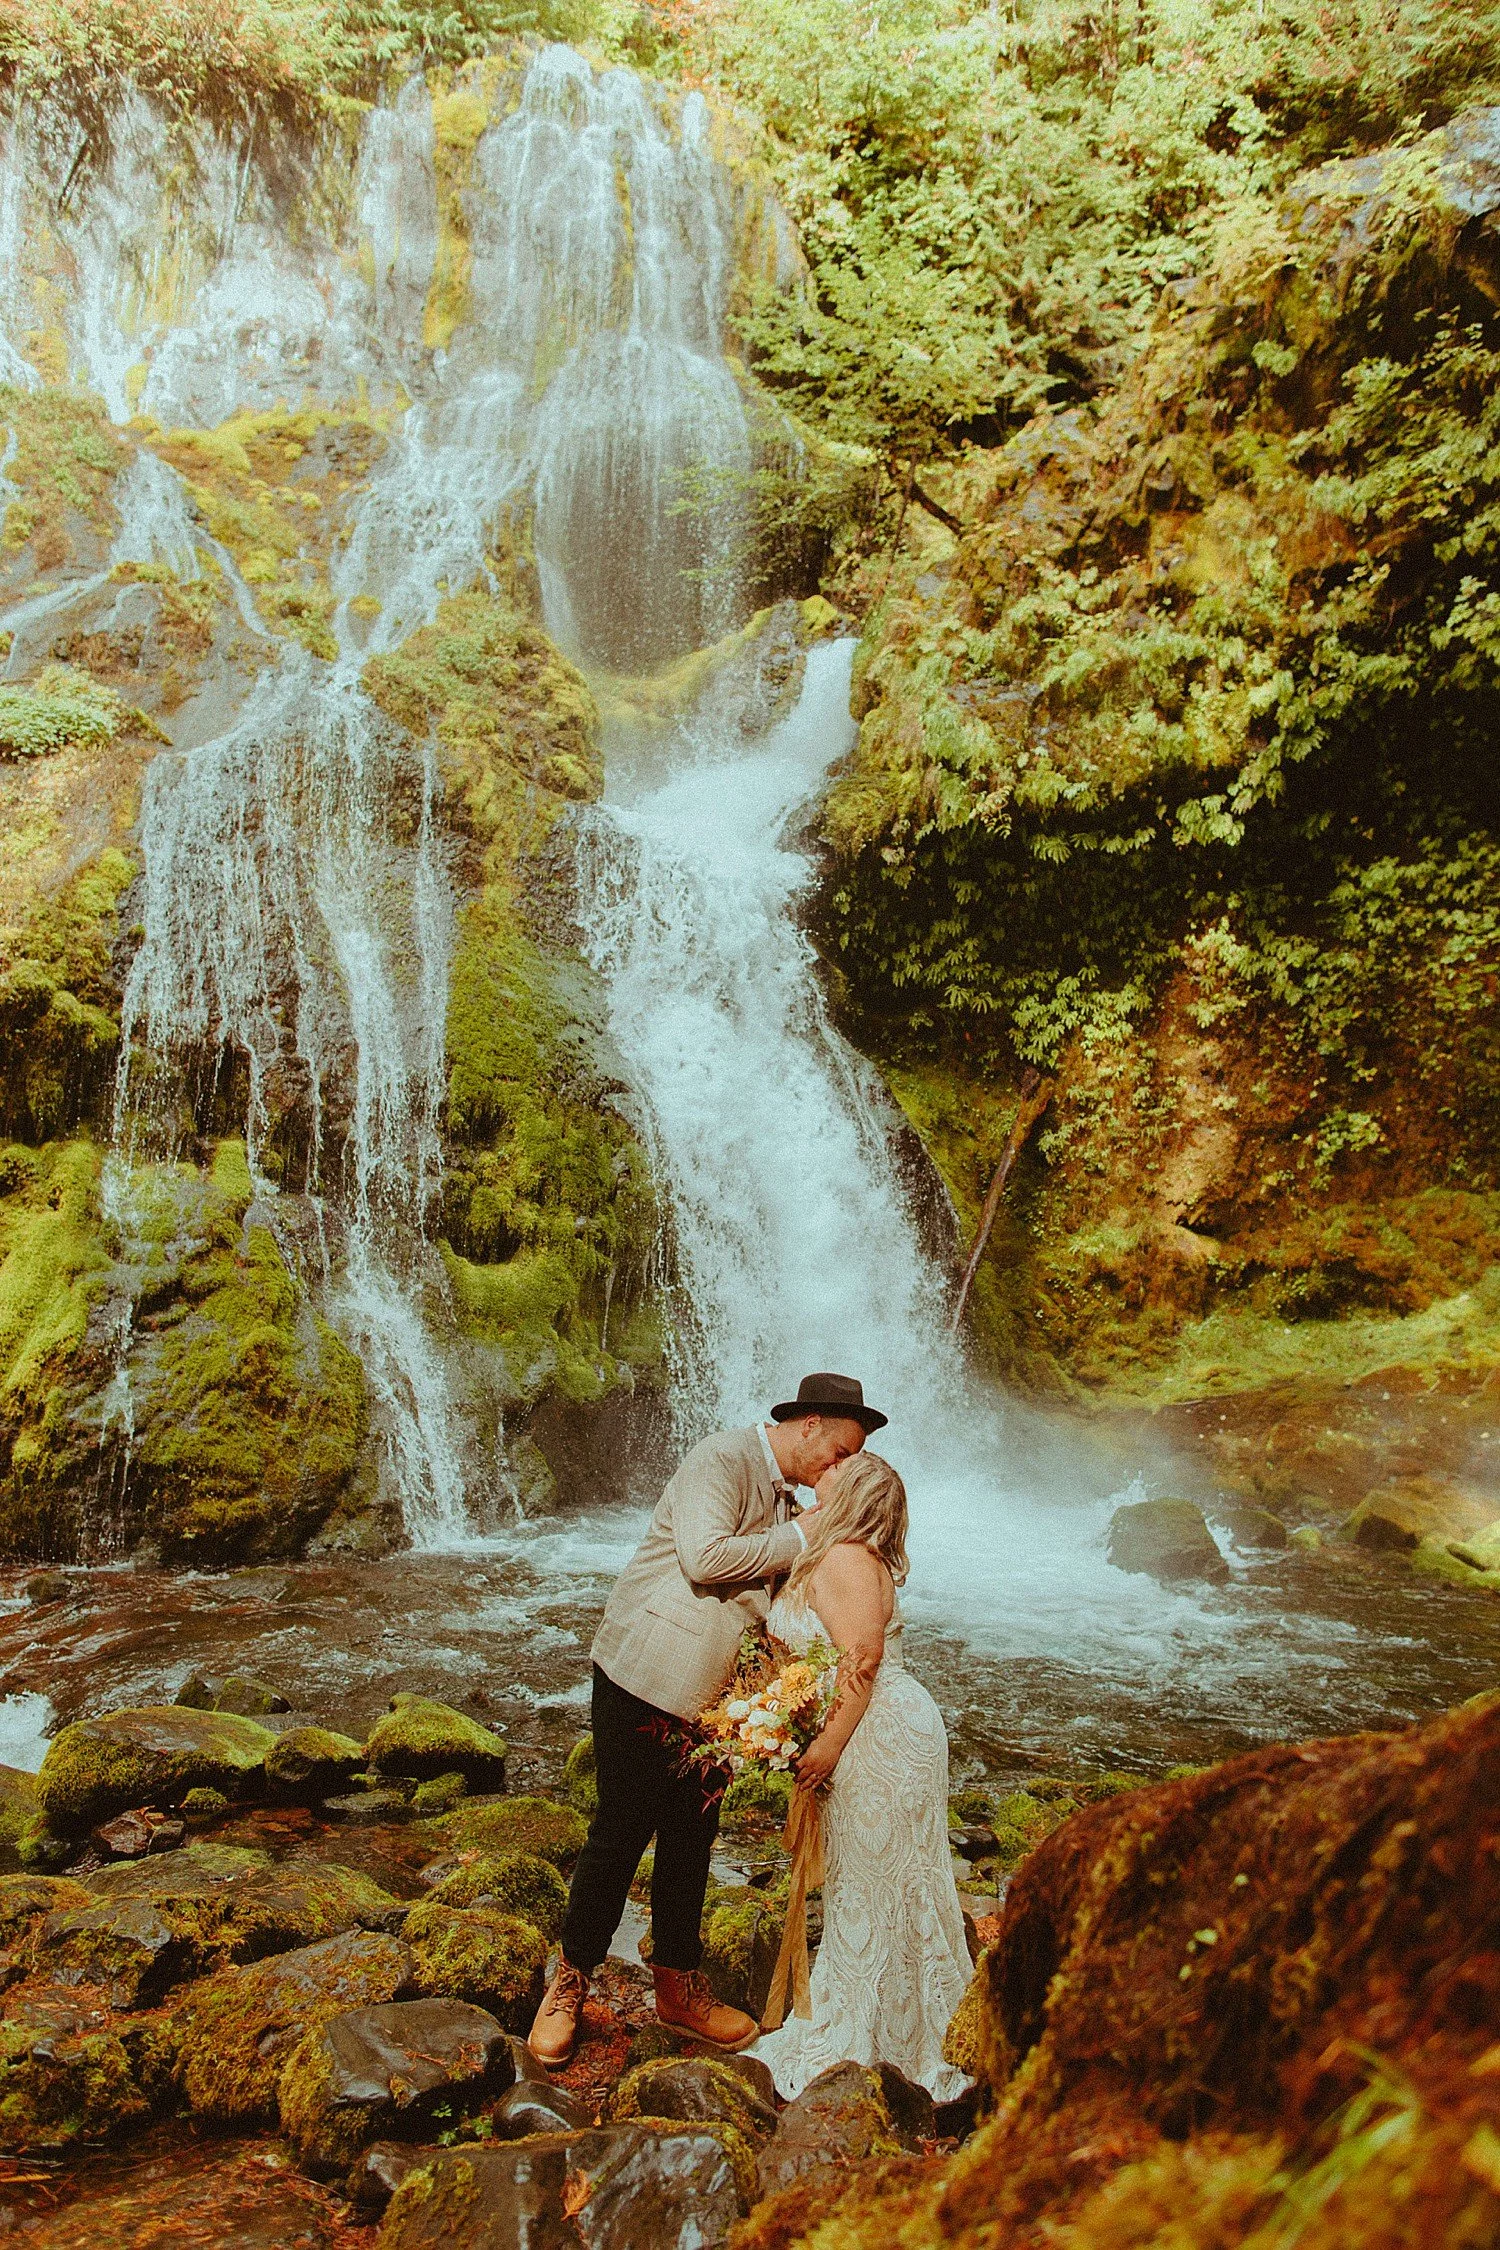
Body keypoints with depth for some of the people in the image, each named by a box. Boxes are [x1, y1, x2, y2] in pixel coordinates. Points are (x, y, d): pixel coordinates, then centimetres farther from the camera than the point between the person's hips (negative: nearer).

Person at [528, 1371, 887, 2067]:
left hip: (711, 1691, 8)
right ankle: (571, 1980, 16)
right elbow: (705, 1558, -27)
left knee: (691, 1837, 14)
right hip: (647, 1675, -8)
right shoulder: (723, 1460, -14)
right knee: (621, 1830, 0)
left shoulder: (782, 1496, 14)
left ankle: (678, 1985, 27)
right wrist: (799, 1538, -17)